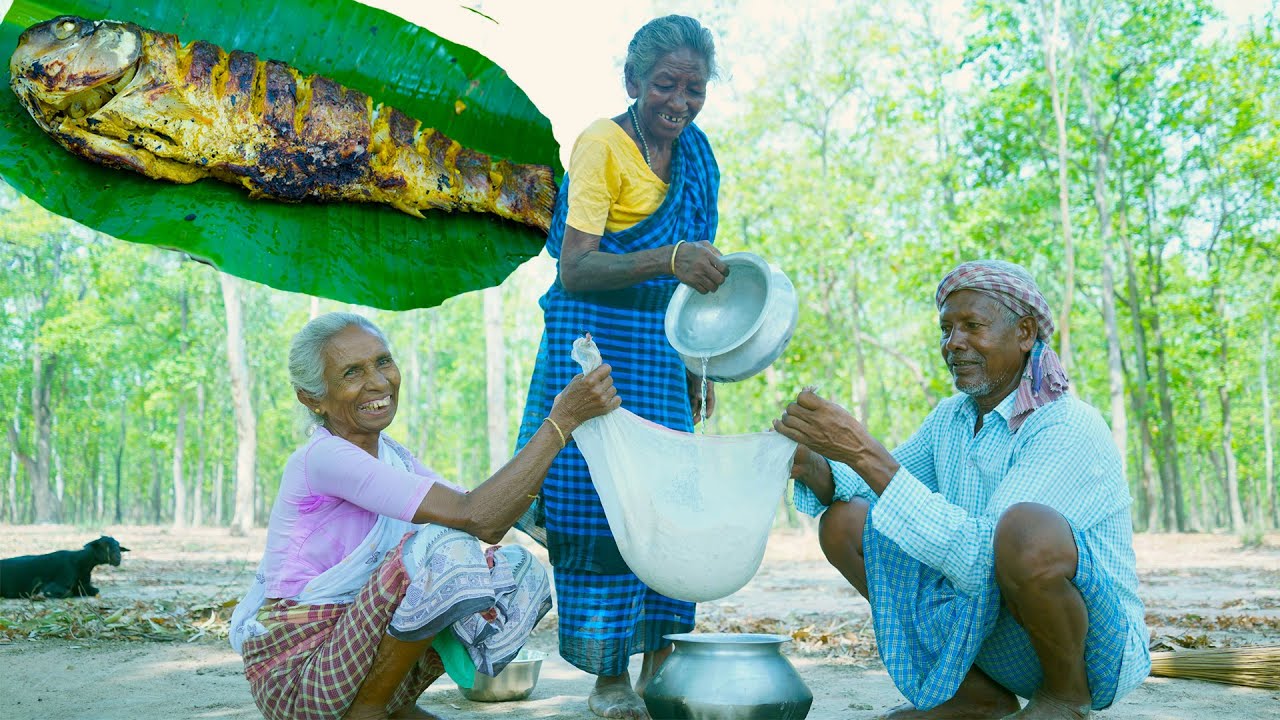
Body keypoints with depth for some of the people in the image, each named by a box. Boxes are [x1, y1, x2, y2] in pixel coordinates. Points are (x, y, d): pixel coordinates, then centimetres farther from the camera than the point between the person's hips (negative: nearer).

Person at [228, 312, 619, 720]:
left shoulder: (392, 457, 8)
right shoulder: (323, 457, -19)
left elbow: (491, 525, -2)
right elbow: (474, 517, -27)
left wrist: (560, 422, -9)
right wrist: (562, 419, -26)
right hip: (294, 676, -8)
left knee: (519, 573, -1)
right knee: (441, 548, -28)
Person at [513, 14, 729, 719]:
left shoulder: (693, 155, 12)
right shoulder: (601, 143, -10)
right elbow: (574, 270, -21)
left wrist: (694, 368, 18)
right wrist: (666, 258, -36)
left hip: (660, 350, 7)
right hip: (595, 344, -7)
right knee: (600, 504, -6)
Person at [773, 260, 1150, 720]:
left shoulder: (1070, 430, -21)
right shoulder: (952, 416, 3)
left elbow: (979, 558, -32)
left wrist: (864, 452, -34)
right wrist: (811, 466, -15)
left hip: (1092, 647, -7)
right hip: (991, 627, 7)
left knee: (1026, 529, -37)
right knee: (844, 523, -3)